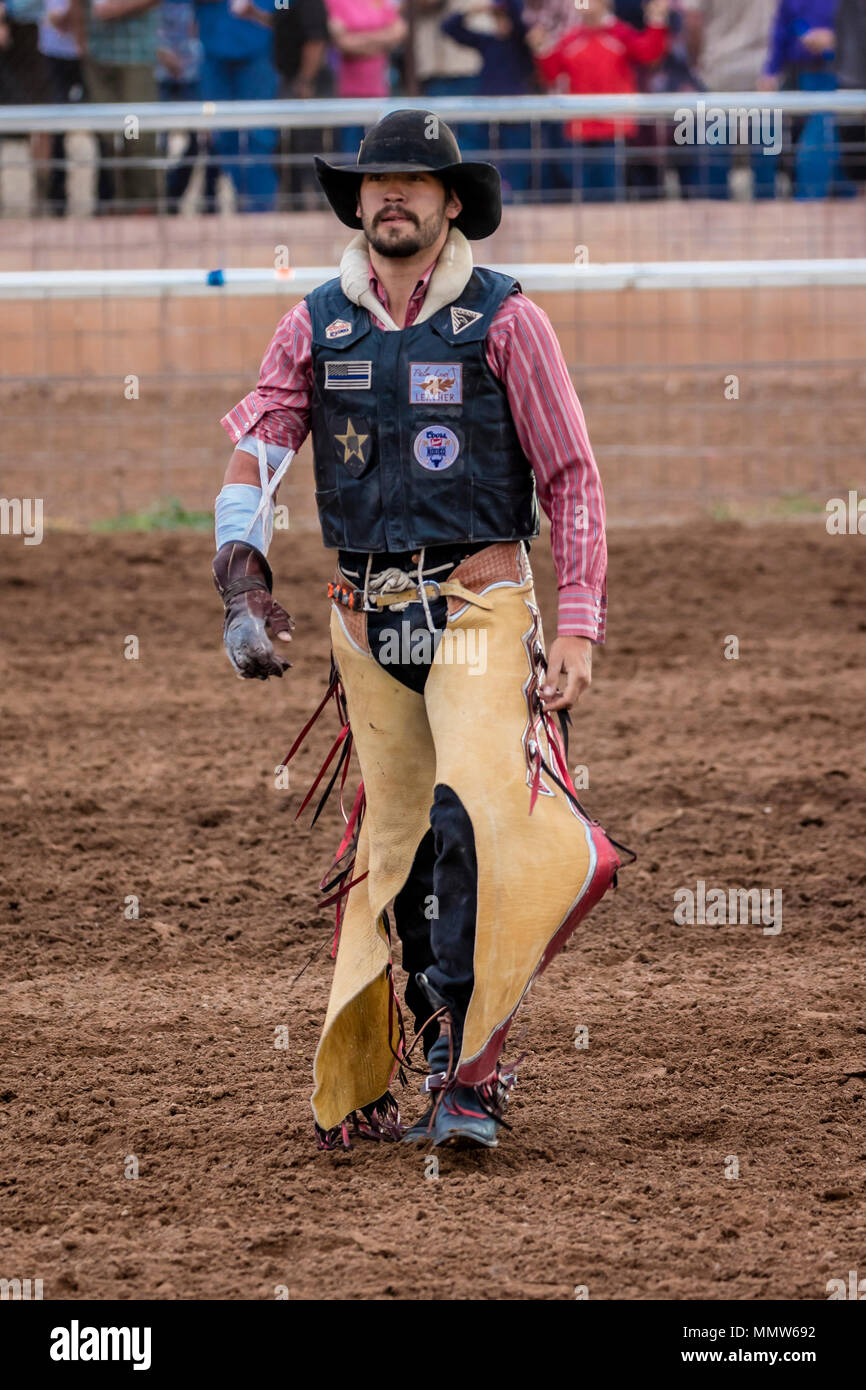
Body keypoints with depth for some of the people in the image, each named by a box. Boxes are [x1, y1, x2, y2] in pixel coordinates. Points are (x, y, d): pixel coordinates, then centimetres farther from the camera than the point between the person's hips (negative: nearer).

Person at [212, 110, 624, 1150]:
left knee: (477, 811, -20)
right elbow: (254, 446, 4)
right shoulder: (315, 325, 7)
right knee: (393, 841, 8)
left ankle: (469, 1073, -19)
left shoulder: (503, 319, -2)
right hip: (366, 618, 4)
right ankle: (439, 1057, 21)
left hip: (479, 604, -4)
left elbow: (571, 477, 0)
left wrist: (579, 626, -6)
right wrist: (244, 581, -11)